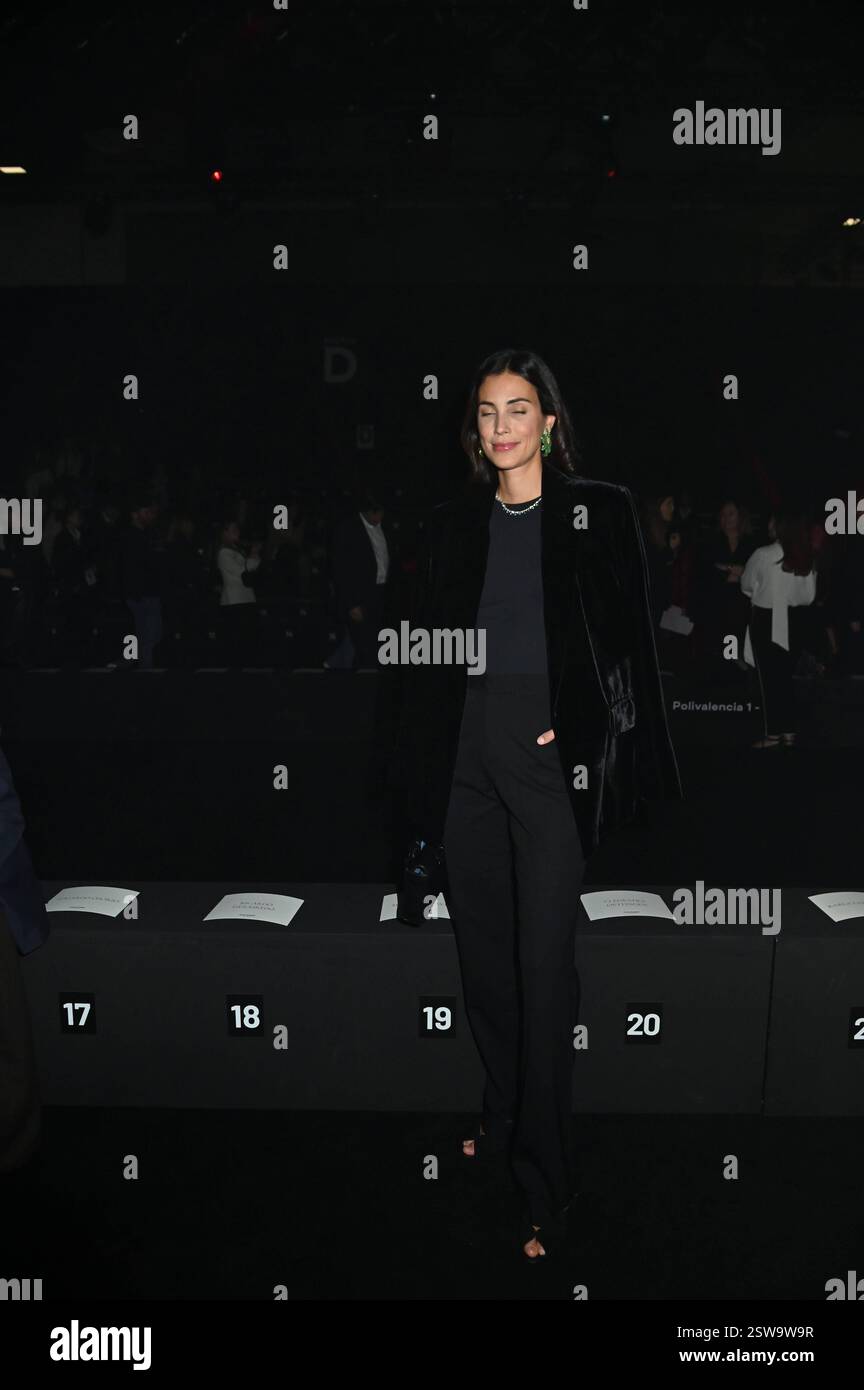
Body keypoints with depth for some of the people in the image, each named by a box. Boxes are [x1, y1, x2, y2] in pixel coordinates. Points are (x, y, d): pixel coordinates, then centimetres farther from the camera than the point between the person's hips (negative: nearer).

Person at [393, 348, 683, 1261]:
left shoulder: (599, 511, 2)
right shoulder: (453, 525, 12)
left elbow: (631, 638, 0)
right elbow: (427, 652, 12)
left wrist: (588, 728, -11)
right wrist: (416, 774, 8)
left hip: (552, 751, -4)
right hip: (466, 750, 4)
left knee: (544, 961, -4)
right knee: (482, 948, 11)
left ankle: (544, 1182, 4)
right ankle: (504, 1119, 30)